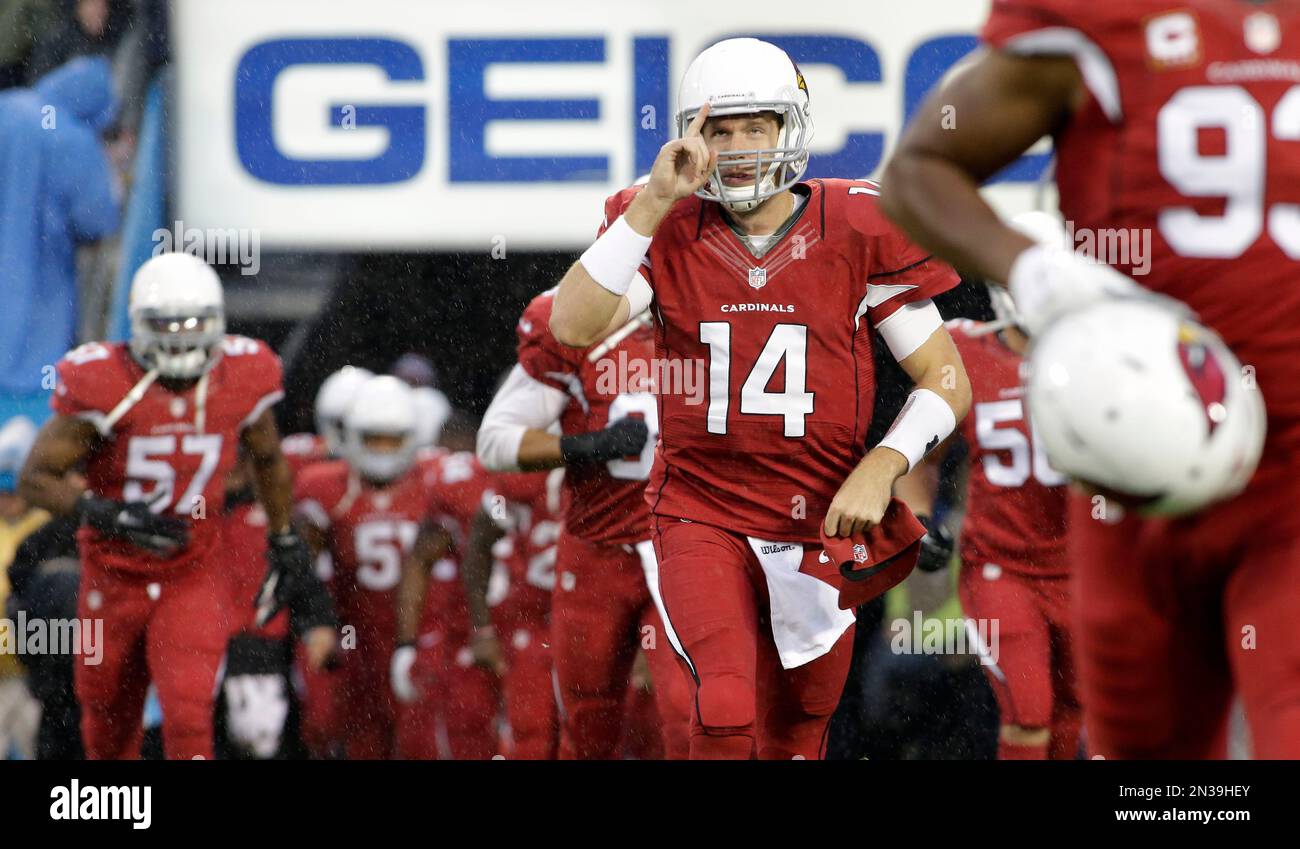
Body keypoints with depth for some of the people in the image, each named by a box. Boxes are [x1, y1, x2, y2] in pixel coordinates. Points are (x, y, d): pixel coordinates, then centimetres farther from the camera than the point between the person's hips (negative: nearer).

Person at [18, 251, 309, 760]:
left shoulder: (242, 380, -8)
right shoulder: (104, 387, -18)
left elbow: (268, 458, 14)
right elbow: (36, 479, -14)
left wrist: (283, 537, 19)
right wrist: (106, 514, -29)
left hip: (194, 579, 0)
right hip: (114, 579, 0)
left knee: (188, 718, -17)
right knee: (109, 729, 15)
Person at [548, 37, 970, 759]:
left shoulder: (855, 234, -4)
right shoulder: (667, 232, -3)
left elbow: (946, 379, 1)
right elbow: (573, 326, -20)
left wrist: (882, 469, -15)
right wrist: (655, 202, -21)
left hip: (818, 524, 2)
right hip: (701, 517, -1)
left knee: (794, 740, 11)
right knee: (727, 712, -26)